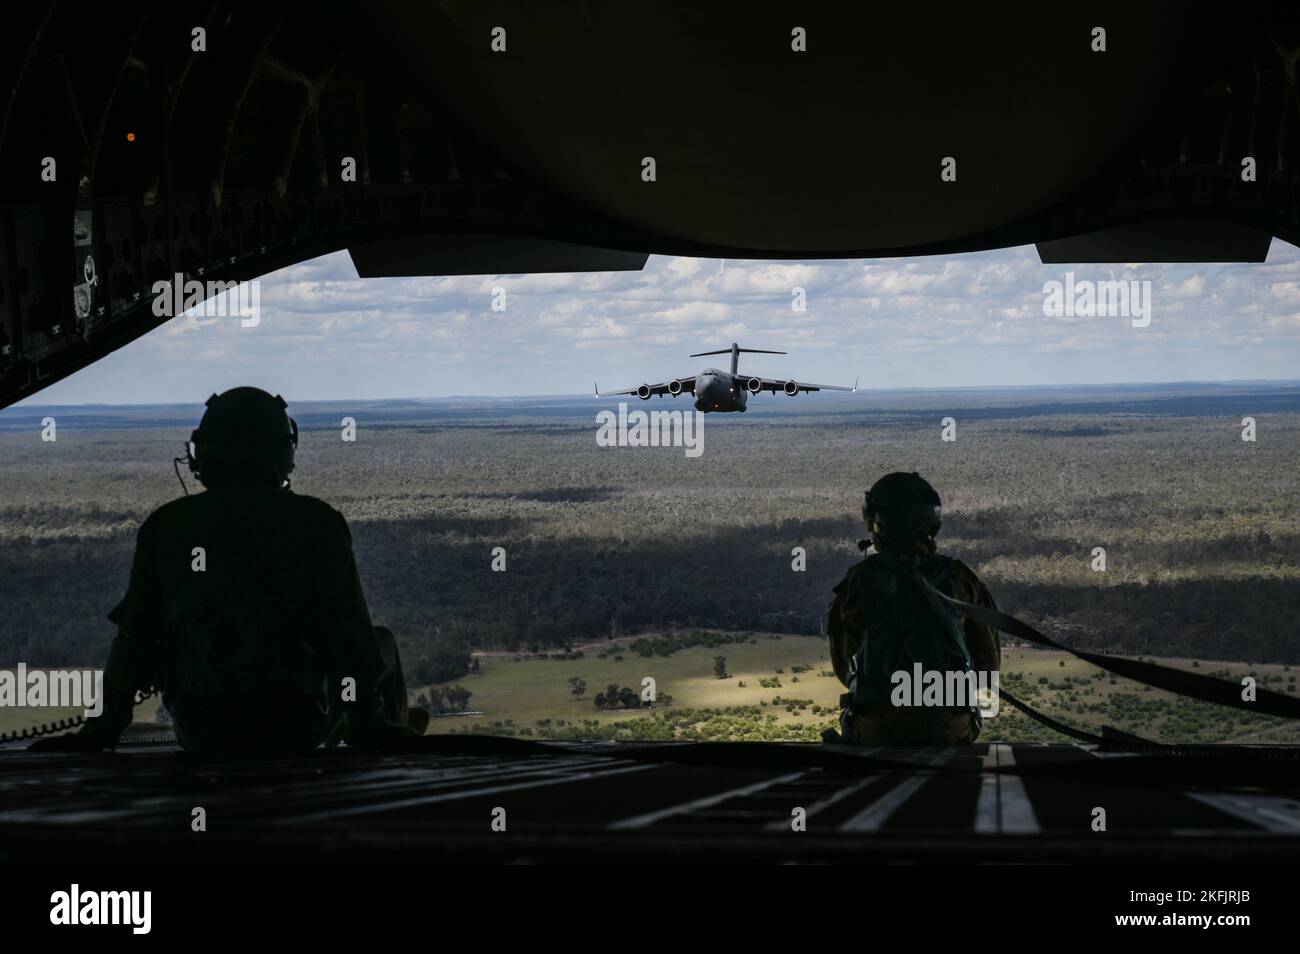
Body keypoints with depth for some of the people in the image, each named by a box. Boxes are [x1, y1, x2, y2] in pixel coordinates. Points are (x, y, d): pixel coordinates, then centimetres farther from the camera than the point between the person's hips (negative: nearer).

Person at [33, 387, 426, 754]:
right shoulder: (315, 522, -10)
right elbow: (350, 633, -9)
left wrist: (101, 730, 6)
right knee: (380, 643, 23)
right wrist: (369, 726, 0)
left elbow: (135, 637, 0)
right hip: (295, 729, -3)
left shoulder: (165, 526, -2)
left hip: (199, 734, 3)